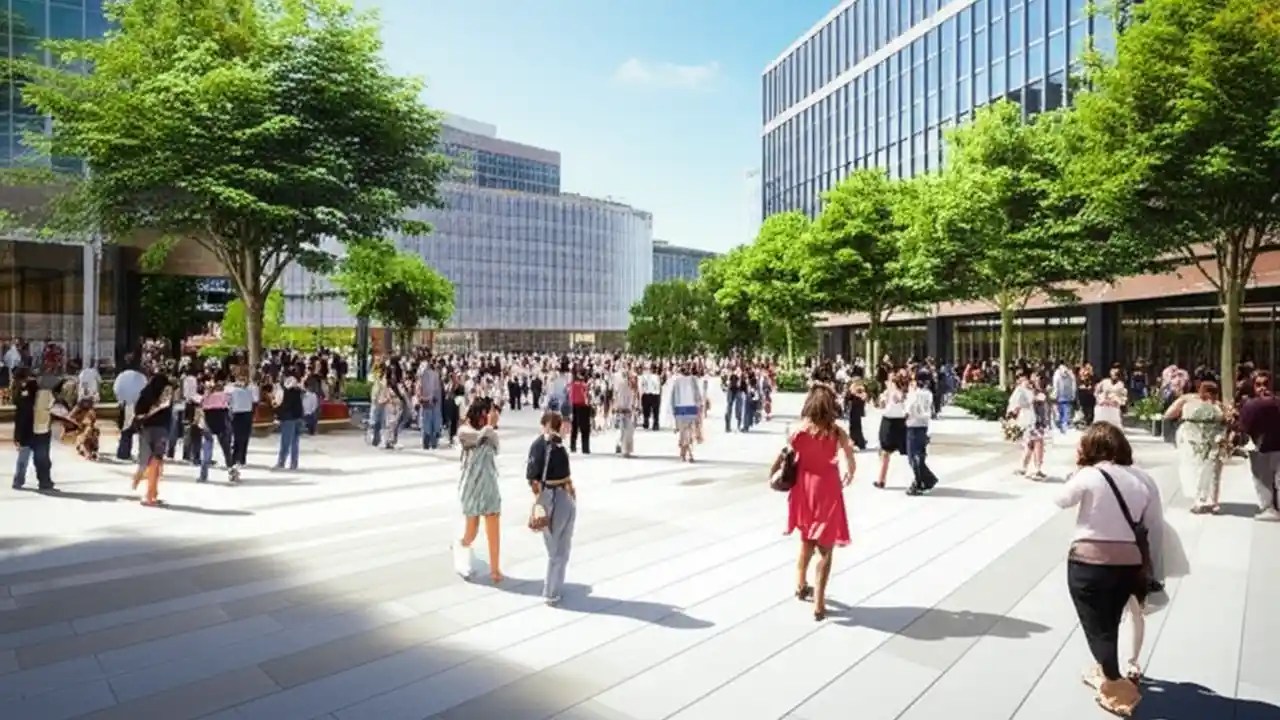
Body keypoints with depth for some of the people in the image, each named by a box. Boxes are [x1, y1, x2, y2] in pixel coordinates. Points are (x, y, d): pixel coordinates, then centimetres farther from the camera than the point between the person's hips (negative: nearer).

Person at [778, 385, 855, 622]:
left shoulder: (800, 431, -7)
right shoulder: (837, 433, -13)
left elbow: (781, 461, -2)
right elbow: (851, 466, -13)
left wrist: (772, 477, 15)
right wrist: (847, 478, 8)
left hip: (804, 492, 3)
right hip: (827, 493, -3)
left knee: (806, 542, 25)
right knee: (825, 550, 8)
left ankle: (801, 586, 43)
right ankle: (819, 604, 10)